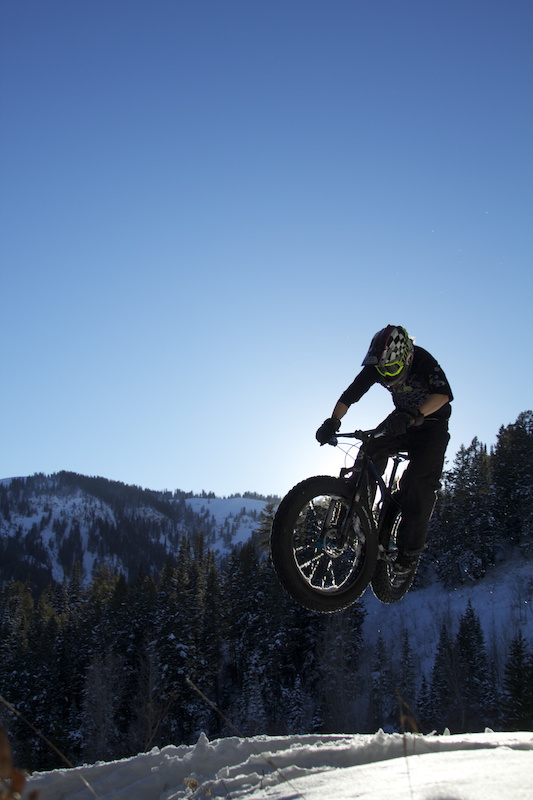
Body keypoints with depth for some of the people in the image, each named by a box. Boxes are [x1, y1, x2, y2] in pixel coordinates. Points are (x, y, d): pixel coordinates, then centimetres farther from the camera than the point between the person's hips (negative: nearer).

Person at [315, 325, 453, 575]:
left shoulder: (422, 360, -31)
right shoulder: (375, 367, -18)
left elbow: (443, 394, -44)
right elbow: (350, 394, -20)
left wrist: (413, 415, -59)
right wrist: (332, 421, -37)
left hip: (432, 421, -4)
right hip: (403, 418, 4)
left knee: (420, 480, -19)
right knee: (370, 452, -21)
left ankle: (410, 548, -11)